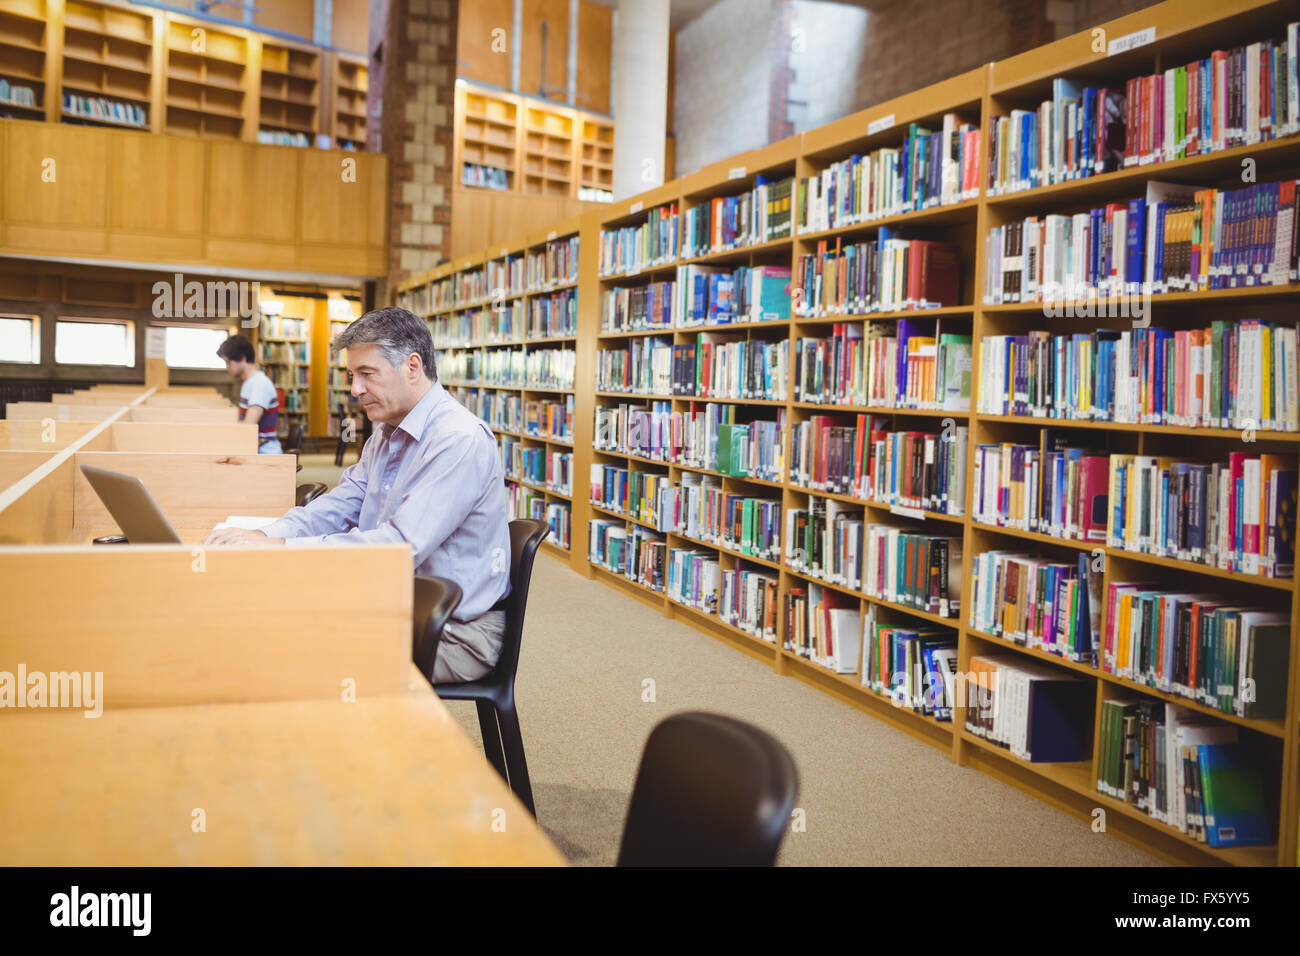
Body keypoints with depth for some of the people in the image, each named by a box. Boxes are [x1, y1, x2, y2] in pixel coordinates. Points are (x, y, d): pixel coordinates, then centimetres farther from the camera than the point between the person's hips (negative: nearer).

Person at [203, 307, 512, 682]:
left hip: (456, 633, -8)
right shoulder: (388, 433, 11)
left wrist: (282, 548, -30)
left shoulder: (460, 440, -23)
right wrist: (266, 535, -11)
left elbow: (402, 547, -30)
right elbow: (341, 505, 9)